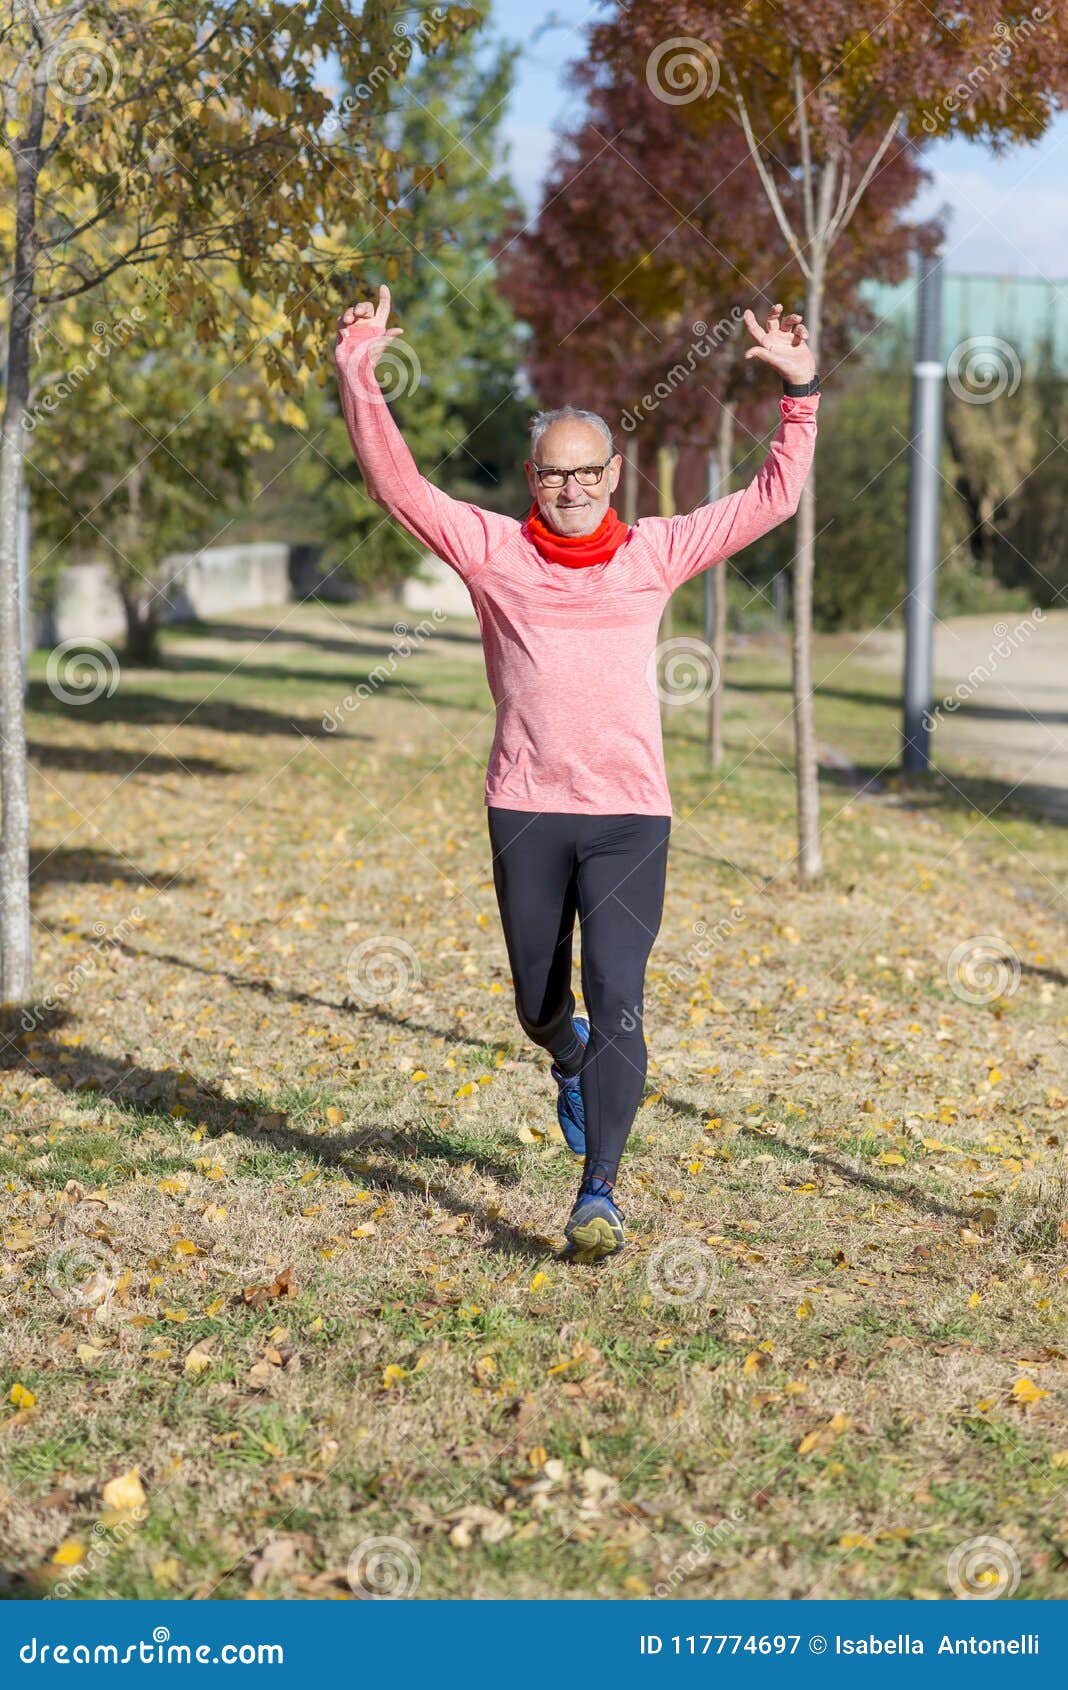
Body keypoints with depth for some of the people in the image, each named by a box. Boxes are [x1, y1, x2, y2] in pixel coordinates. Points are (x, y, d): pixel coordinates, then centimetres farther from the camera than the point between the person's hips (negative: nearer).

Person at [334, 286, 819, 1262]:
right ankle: (571, 1062, 51)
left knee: (617, 1004, -12)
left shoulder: (656, 552, 8)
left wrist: (800, 394, 4)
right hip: (526, 812, 1)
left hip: (632, 816, -1)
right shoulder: (491, 549, 5)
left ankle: (599, 1194, -8)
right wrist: (359, 380, -9)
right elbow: (396, 482, 0)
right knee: (540, 1006, 15)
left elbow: (774, 497, 11)